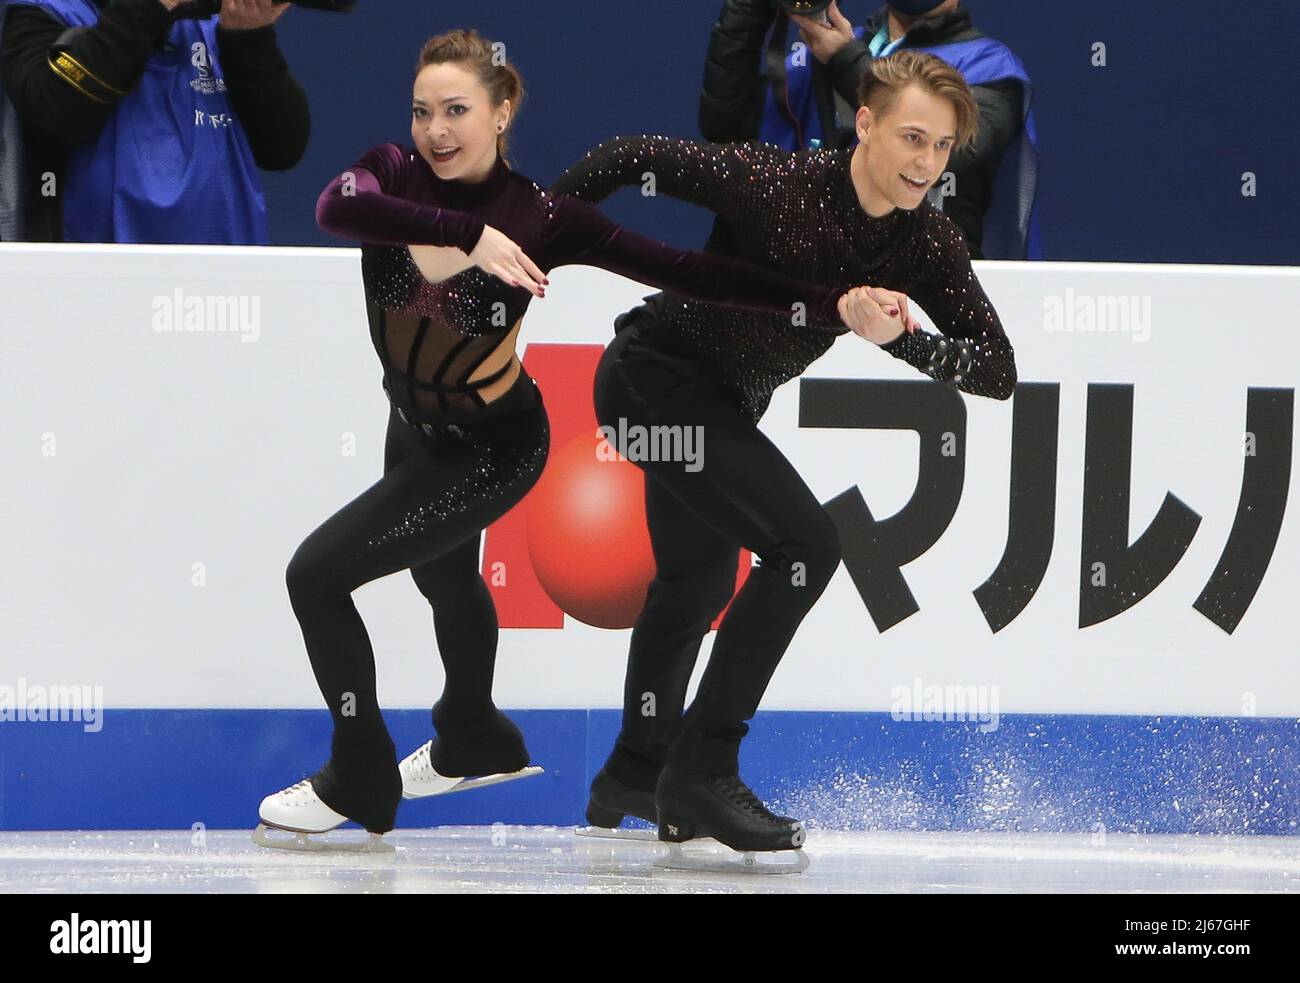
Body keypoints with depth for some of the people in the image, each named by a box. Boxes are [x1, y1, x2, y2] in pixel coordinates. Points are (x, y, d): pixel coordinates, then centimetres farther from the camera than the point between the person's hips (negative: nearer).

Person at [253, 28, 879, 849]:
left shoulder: (539, 217, -26)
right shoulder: (395, 174, -19)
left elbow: (682, 271, -29)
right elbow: (337, 208, -42)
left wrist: (833, 305, -37)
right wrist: (468, 234, -55)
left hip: (491, 449, -6)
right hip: (414, 428, 6)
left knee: (318, 574, -12)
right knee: (443, 576, 30)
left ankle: (359, 785, 10)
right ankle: (476, 743, 60)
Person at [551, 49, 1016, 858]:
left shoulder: (929, 244, -13)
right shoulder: (777, 184, -28)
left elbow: (998, 373, -16)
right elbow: (635, 158, -18)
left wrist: (900, 337, -33)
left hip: (724, 399, 8)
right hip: (658, 376, -8)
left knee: (699, 581, 26)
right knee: (805, 545, -21)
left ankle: (636, 774, 49)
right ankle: (700, 770, -15)